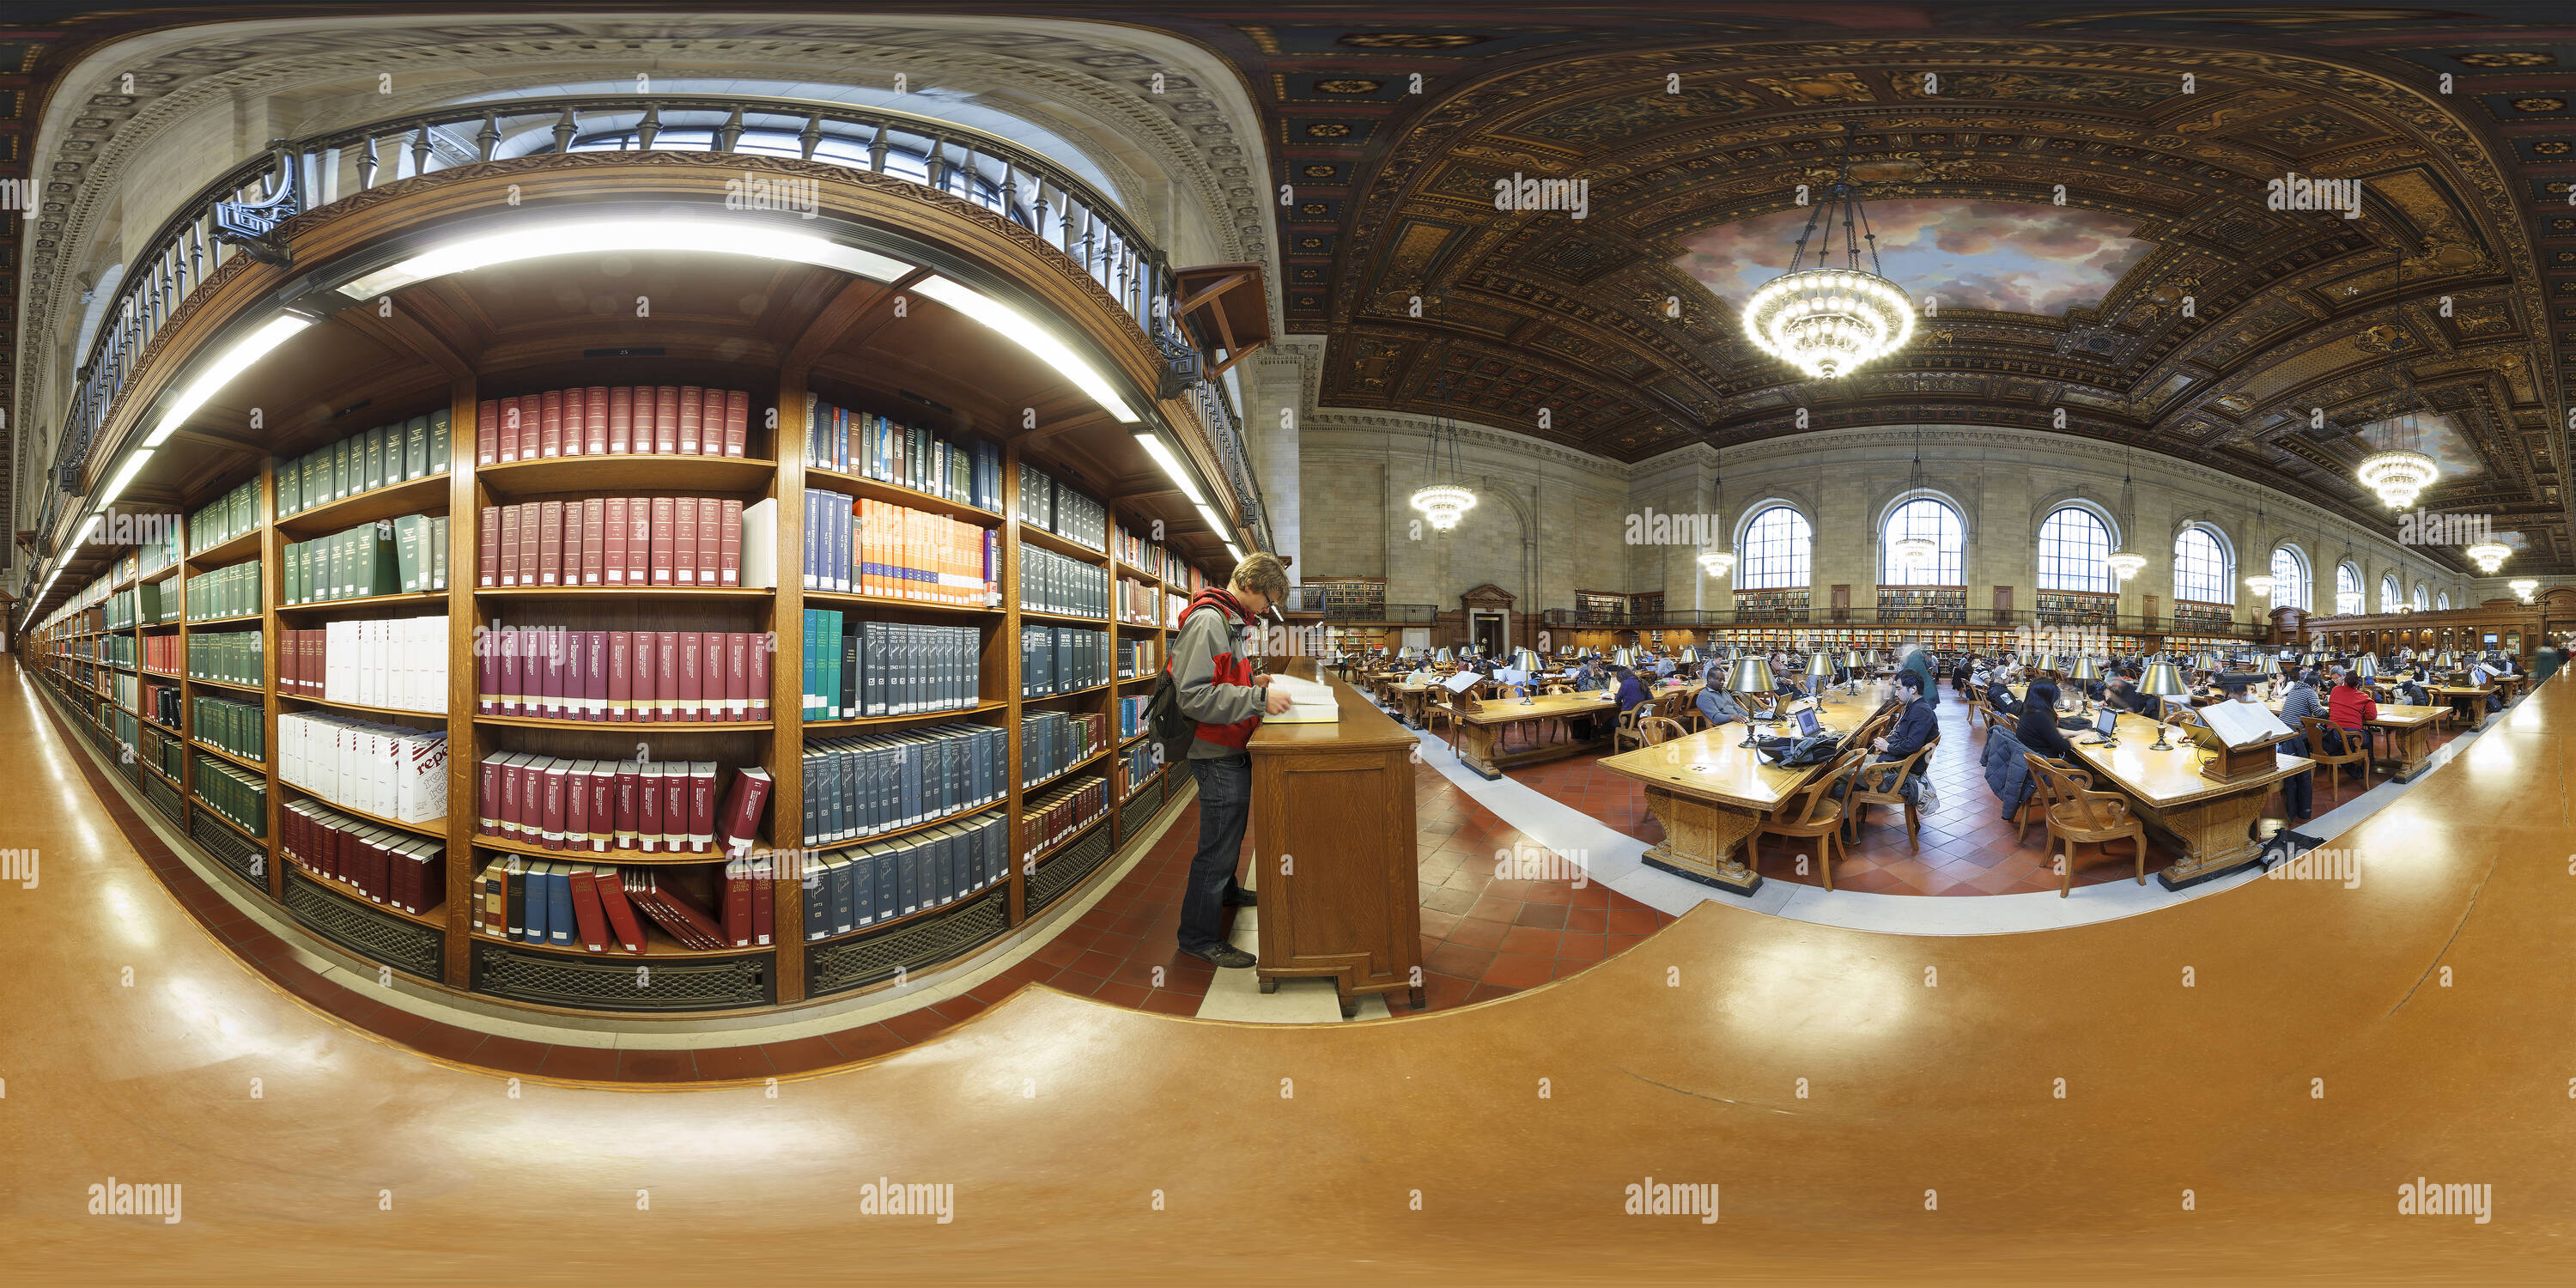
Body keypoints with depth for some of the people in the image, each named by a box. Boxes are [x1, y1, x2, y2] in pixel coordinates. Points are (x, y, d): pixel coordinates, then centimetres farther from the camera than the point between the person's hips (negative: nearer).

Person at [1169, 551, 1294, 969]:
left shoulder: (1233, 619, 11)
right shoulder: (1207, 621, -21)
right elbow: (1194, 697, -28)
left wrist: (1252, 682, 8)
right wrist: (1258, 698, -28)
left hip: (1233, 750, 10)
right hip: (1217, 756, -10)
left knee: (1232, 830, 27)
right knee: (1218, 844, -3)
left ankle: (1227, 891, 49)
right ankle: (1199, 937, 8)